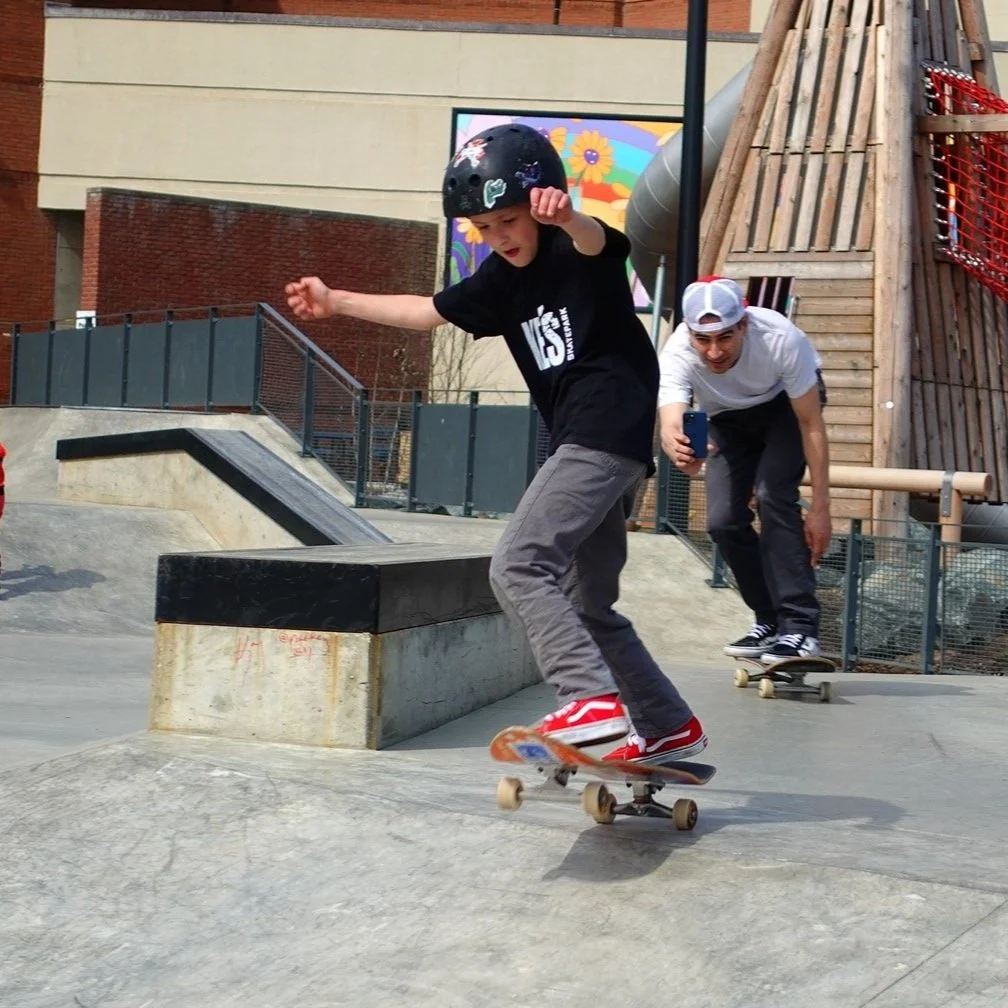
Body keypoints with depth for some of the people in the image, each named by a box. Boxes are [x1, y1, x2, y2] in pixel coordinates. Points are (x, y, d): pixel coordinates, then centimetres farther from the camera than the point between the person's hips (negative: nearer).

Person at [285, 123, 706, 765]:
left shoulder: (575, 251, -8)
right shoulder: (504, 279, 15)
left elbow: (595, 241, -34)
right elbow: (429, 312, 27)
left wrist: (567, 217, -57)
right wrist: (337, 302, 31)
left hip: (609, 435, -10)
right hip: (583, 445, 10)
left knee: (518, 566, -19)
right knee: (588, 605, 14)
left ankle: (591, 699, -27)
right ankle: (670, 727, 23)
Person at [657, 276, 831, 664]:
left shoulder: (779, 338, -38)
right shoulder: (677, 354, -36)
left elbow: (811, 425, -28)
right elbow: (670, 423, -52)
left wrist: (820, 508, -28)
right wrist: (677, 447, -77)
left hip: (787, 403, -3)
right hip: (728, 419, 3)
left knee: (773, 496, -25)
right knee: (724, 521, -7)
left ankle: (800, 627, -22)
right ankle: (770, 621, 13)